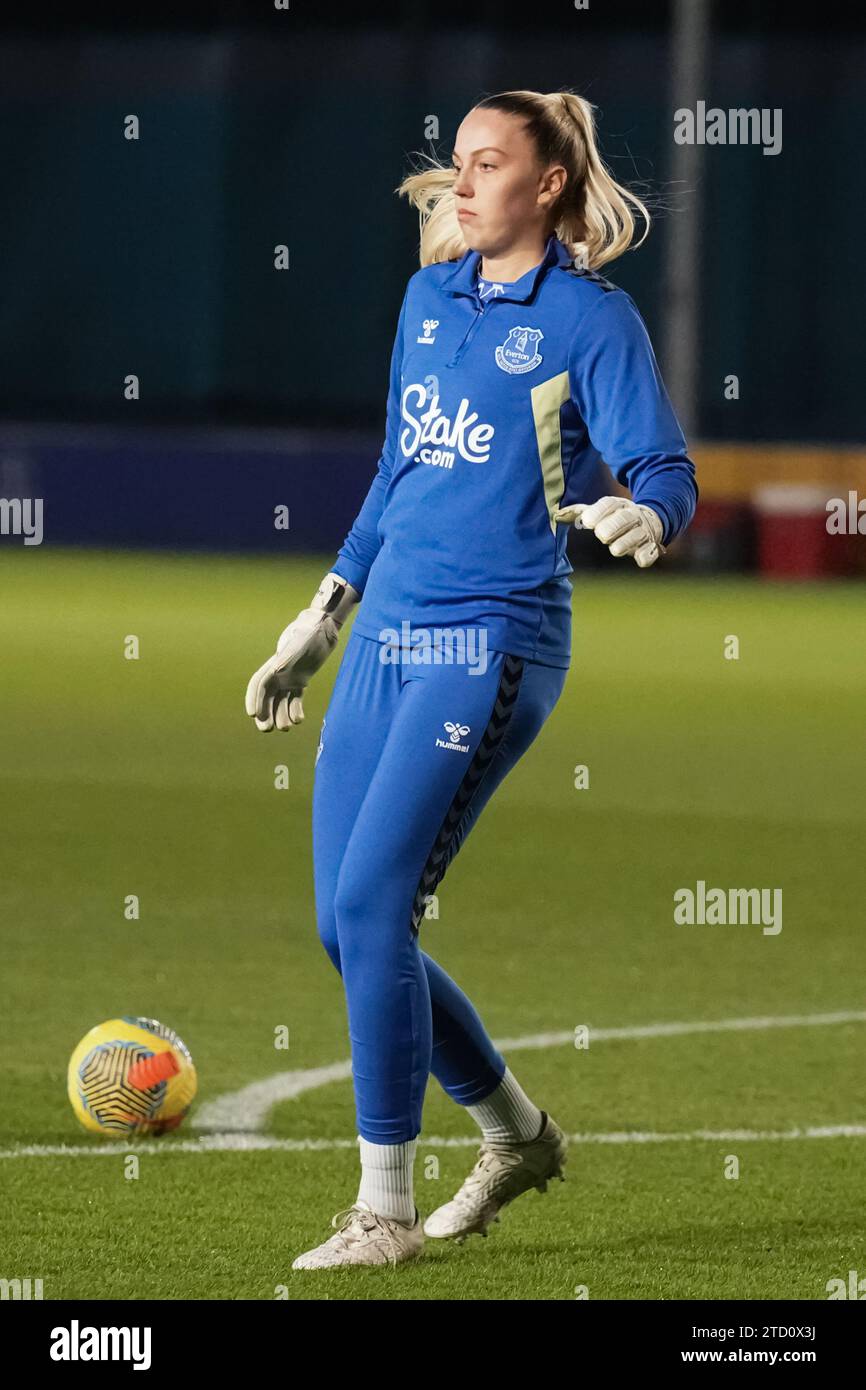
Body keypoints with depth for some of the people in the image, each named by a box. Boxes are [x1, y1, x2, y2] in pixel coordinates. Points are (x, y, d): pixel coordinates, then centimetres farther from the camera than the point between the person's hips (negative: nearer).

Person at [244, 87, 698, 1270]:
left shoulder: (591, 319, -6)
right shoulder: (430, 298, 14)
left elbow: (667, 474, -11)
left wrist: (643, 519, -34)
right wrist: (321, 619, 25)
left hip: (491, 644, -7)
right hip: (389, 639, 7)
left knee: (371, 906, -16)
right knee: (347, 929, 6)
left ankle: (386, 1209, -7)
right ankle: (514, 1134, 28)